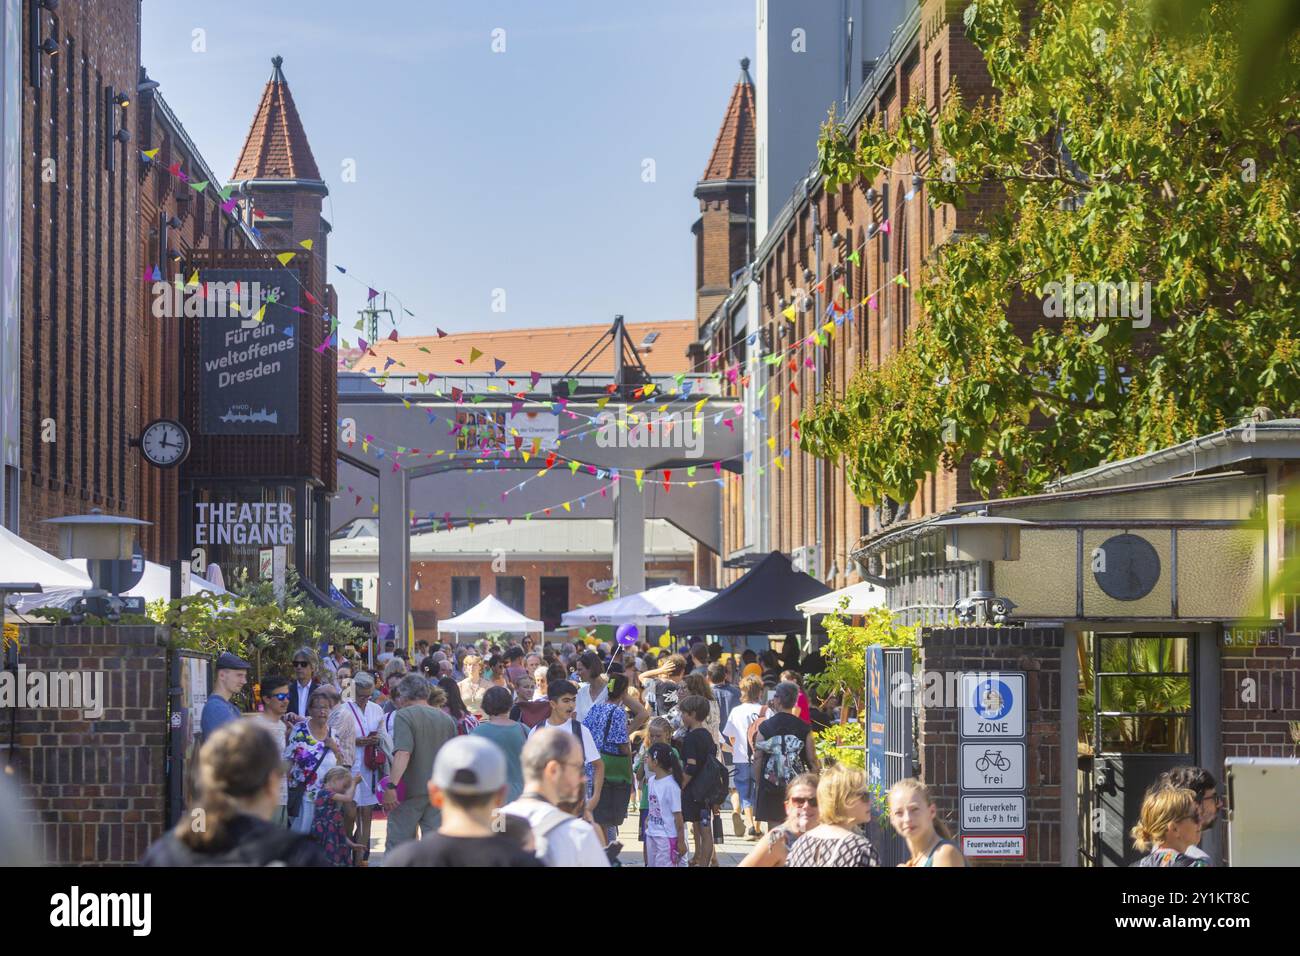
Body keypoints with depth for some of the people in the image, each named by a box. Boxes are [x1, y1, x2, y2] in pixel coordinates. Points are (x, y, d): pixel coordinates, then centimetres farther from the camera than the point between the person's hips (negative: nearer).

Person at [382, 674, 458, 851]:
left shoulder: (404, 716, -8)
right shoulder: (447, 719, 10)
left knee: (396, 844, 3)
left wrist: (391, 786, -24)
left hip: (411, 790, -5)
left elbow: (403, 753, -21)